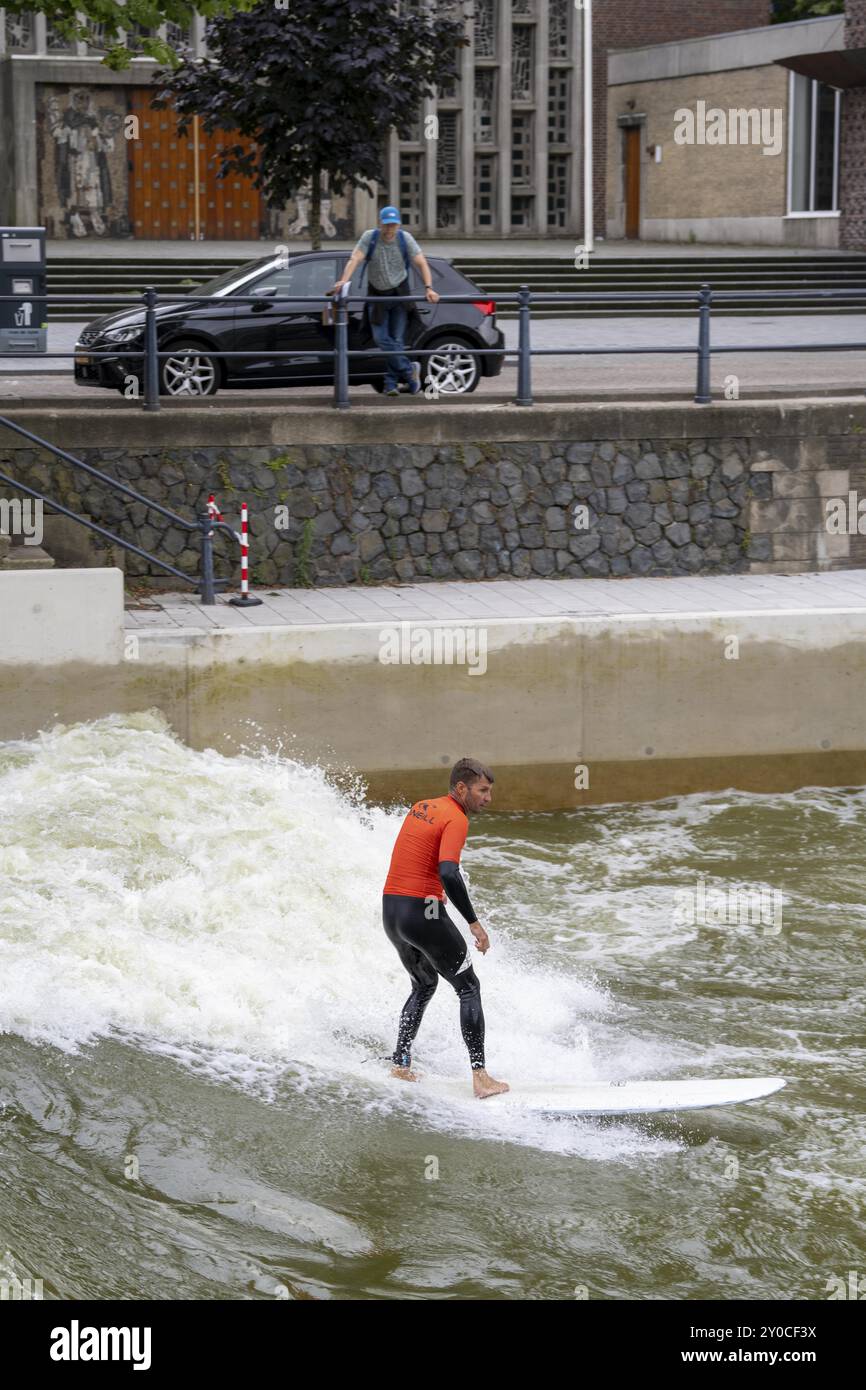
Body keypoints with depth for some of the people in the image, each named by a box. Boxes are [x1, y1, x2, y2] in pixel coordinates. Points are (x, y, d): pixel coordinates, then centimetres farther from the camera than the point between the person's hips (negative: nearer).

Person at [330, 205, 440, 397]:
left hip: (399, 293, 0)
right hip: (377, 294, 0)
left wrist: (429, 288, -26)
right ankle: (409, 370, -5)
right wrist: (344, 281, -39)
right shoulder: (369, 237, -11)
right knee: (381, 338, -11)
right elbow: (355, 259, -22)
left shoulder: (405, 239, -10)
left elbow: (421, 263, -13)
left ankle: (391, 382, 5)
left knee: (397, 339, -1)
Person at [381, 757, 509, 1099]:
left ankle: (400, 1065, 22)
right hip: (423, 913, -8)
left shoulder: (420, 808, 14)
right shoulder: (456, 819, -13)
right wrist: (473, 923, -22)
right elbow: (448, 873, -25)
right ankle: (480, 1077, -5)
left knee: (424, 986, 27)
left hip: (390, 911, 8)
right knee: (469, 988, 2)